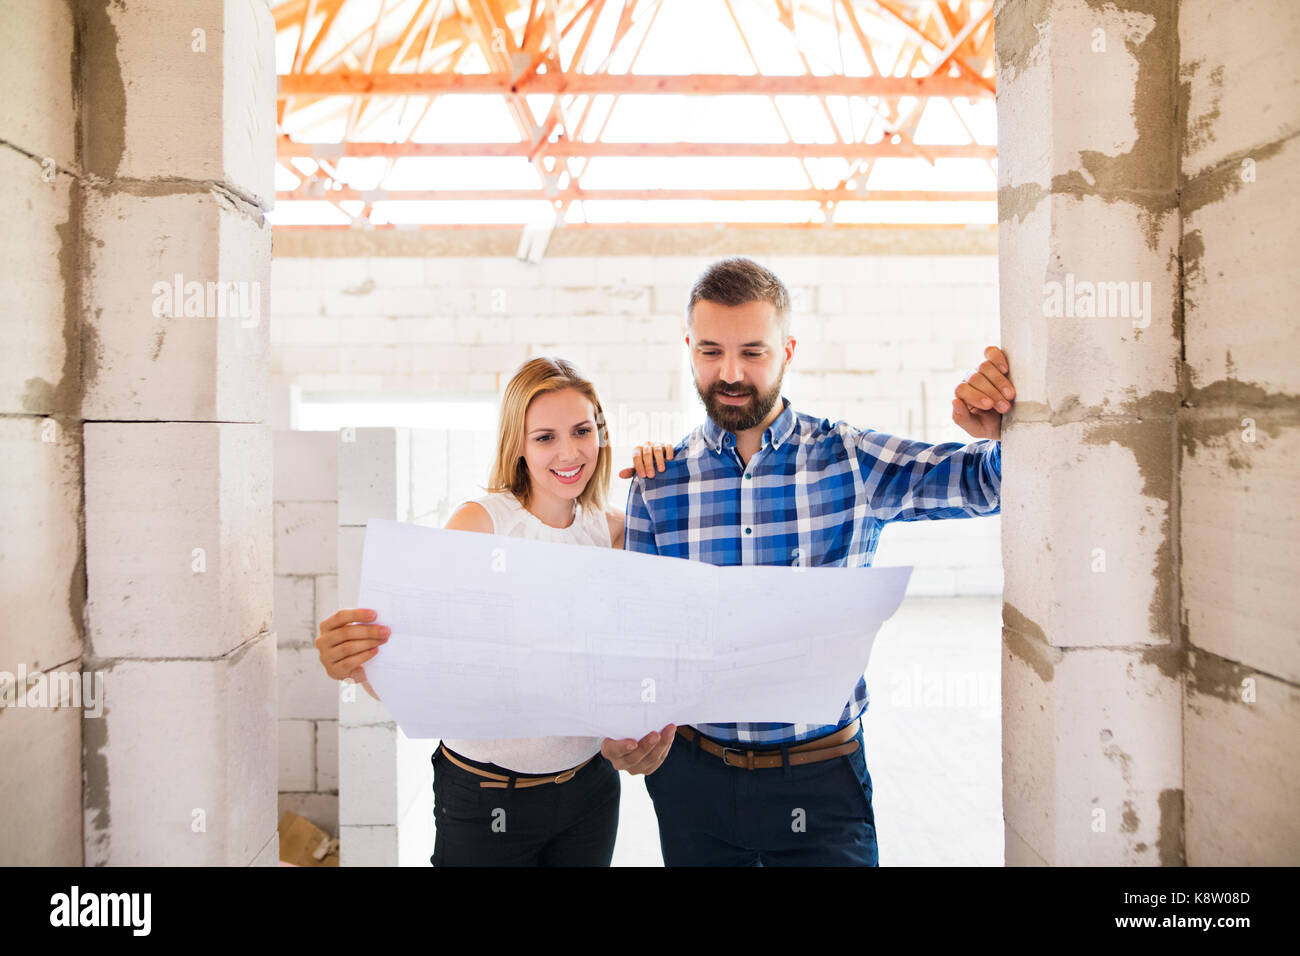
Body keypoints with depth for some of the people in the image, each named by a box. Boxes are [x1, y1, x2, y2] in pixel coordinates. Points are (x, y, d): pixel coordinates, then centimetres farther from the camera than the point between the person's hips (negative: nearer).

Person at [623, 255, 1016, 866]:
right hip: (695, 774, 2)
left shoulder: (854, 461, -4)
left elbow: (992, 481, -2)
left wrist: (998, 430, -25)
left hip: (820, 779, -1)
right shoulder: (659, 483, -1)